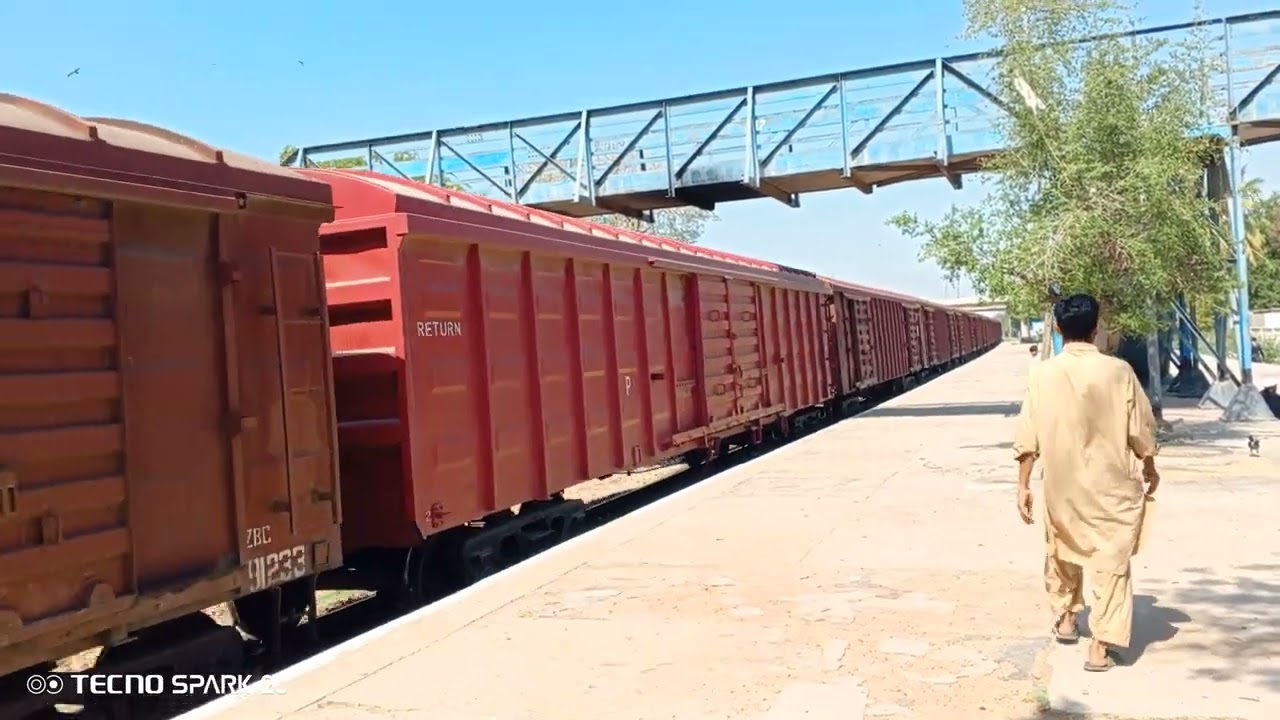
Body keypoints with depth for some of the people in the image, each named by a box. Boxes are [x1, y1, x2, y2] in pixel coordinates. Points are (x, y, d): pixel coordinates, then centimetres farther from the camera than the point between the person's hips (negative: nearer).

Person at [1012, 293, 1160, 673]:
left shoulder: (1042, 373, -8)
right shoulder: (1118, 371, -10)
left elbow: (1027, 435, -8)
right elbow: (1141, 429, -3)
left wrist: (1023, 485, -2)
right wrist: (1150, 469, 14)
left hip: (1061, 485, 2)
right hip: (1110, 485, -2)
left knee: (1062, 550, 25)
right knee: (1110, 562, 7)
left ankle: (1065, 618, 40)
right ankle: (1100, 648, 6)